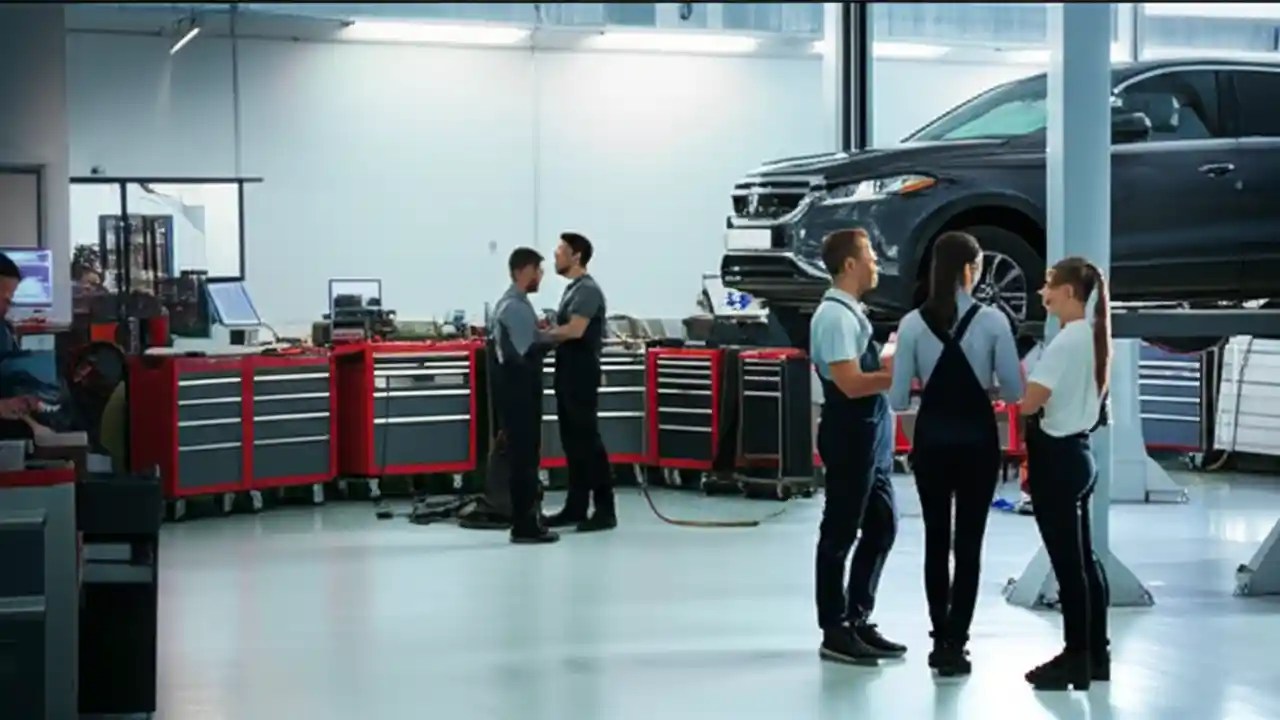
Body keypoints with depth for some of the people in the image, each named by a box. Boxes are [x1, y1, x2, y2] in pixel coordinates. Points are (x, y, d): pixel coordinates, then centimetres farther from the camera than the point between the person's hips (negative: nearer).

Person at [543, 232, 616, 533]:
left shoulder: (587, 289, -13)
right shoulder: (572, 289, 18)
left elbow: (575, 330, -25)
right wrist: (549, 333, -2)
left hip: (582, 373, -10)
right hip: (569, 372, 10)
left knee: (588, 441, -8)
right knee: (572, 442, 11)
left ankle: (605, 510, -5)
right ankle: (576, 507, 16)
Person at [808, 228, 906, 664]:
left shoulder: (851, 312, 14)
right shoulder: (835, 315, -16)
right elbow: (851, 383, -22)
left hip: (871, 435, 10)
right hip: (850, 435, -10)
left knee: (882, 527, 15)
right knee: (841, 533, -1)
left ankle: (858, 621, 25)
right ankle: (835, 632, 7)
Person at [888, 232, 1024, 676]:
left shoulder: (913, 323, -5)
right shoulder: (992, 321, -9)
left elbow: (898, 400, -5)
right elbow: (1014, 392, -7)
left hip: (931, 438, 2)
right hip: (976, 438, -2)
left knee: (936, 540, 13)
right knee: (968, 542, 3)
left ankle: (941, 639, 21)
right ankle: (954, 643, 2)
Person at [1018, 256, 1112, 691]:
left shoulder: (1065, 342, -18)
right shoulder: (1092, 337, 10)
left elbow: (1028, 403, -20)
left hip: (1057, 458, -10)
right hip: (1077, 453, 10)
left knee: (1067, 563, -3)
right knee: (1083, 558, 13)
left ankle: (1076, 658, 2)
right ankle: (1095, 655, 19)